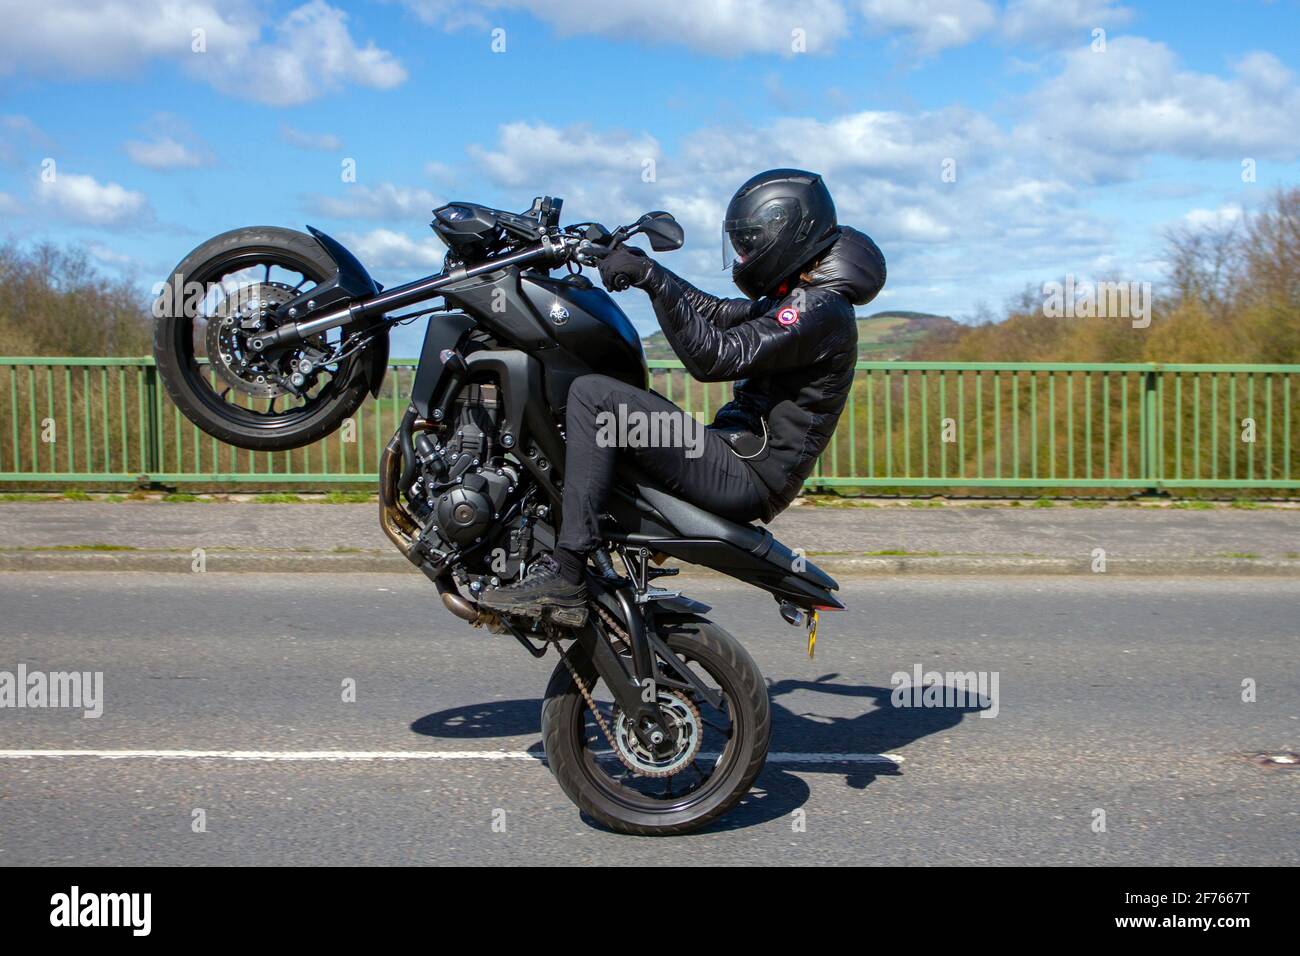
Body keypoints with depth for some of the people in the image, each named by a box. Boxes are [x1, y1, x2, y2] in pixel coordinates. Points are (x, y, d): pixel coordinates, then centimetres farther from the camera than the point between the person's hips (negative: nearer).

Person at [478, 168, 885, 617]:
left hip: (746, 476, -11)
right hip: (744, 466, 11)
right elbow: (718, 314, 20)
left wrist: (656, 282, -26)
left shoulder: (819, 310, -15)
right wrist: (646, 270, 10)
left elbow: (716, 357, -25)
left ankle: (565, 571, -26)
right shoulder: (799, 297, 17)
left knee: (594, 395, -21)